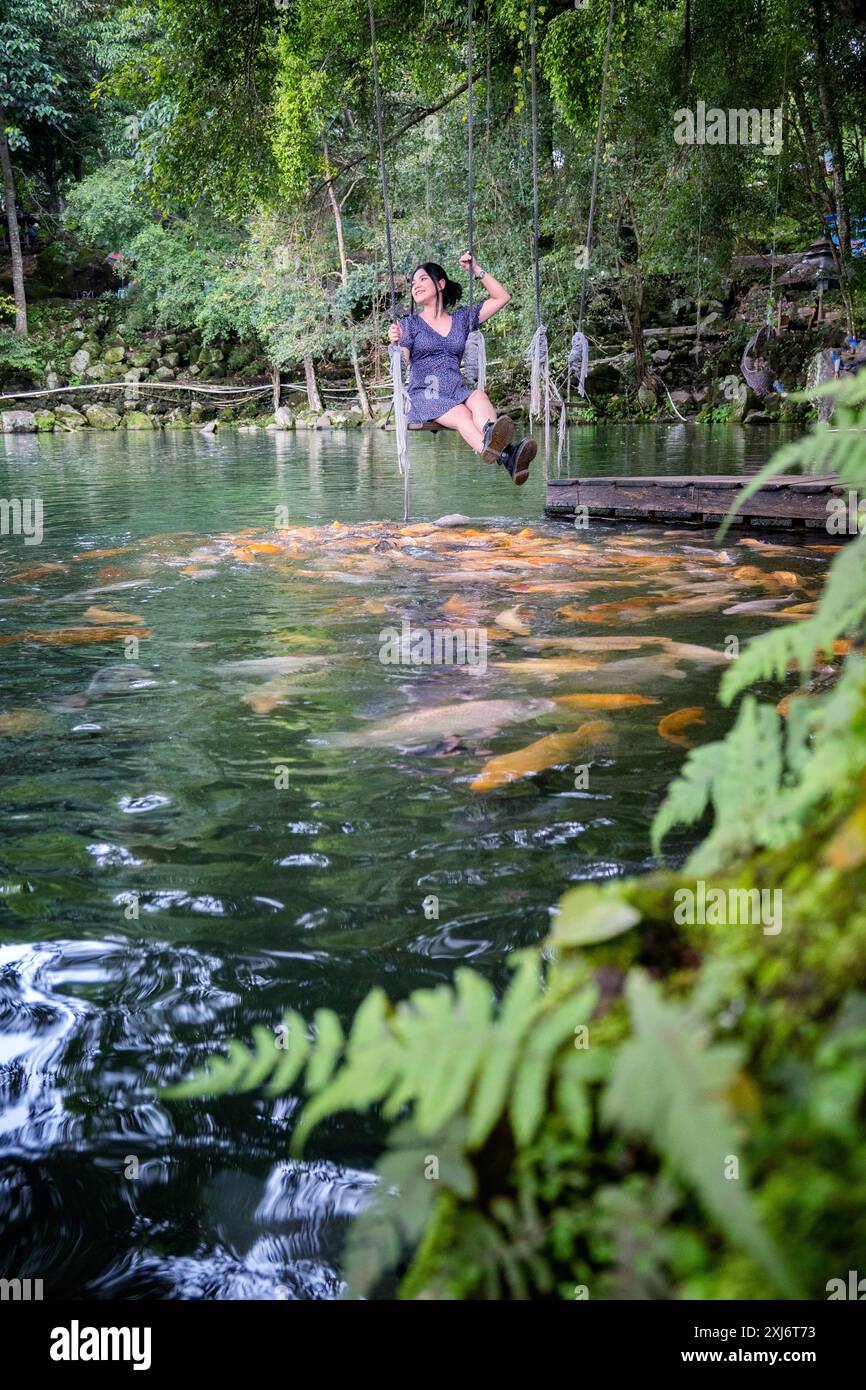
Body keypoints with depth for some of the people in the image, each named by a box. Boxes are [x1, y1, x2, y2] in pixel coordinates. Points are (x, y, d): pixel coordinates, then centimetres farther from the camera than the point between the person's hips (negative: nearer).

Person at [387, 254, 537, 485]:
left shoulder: (462, 318, 22)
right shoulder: (410, 323, 13)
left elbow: (502, 298, 20)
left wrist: (477, 270, 15)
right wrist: (397, 343, -22)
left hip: (457, 391, 3)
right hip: (424, 395, -3)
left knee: (479, 397, -35)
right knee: (462, 415, -36)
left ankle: (492, 440, -67)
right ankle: (506, 457, -68)